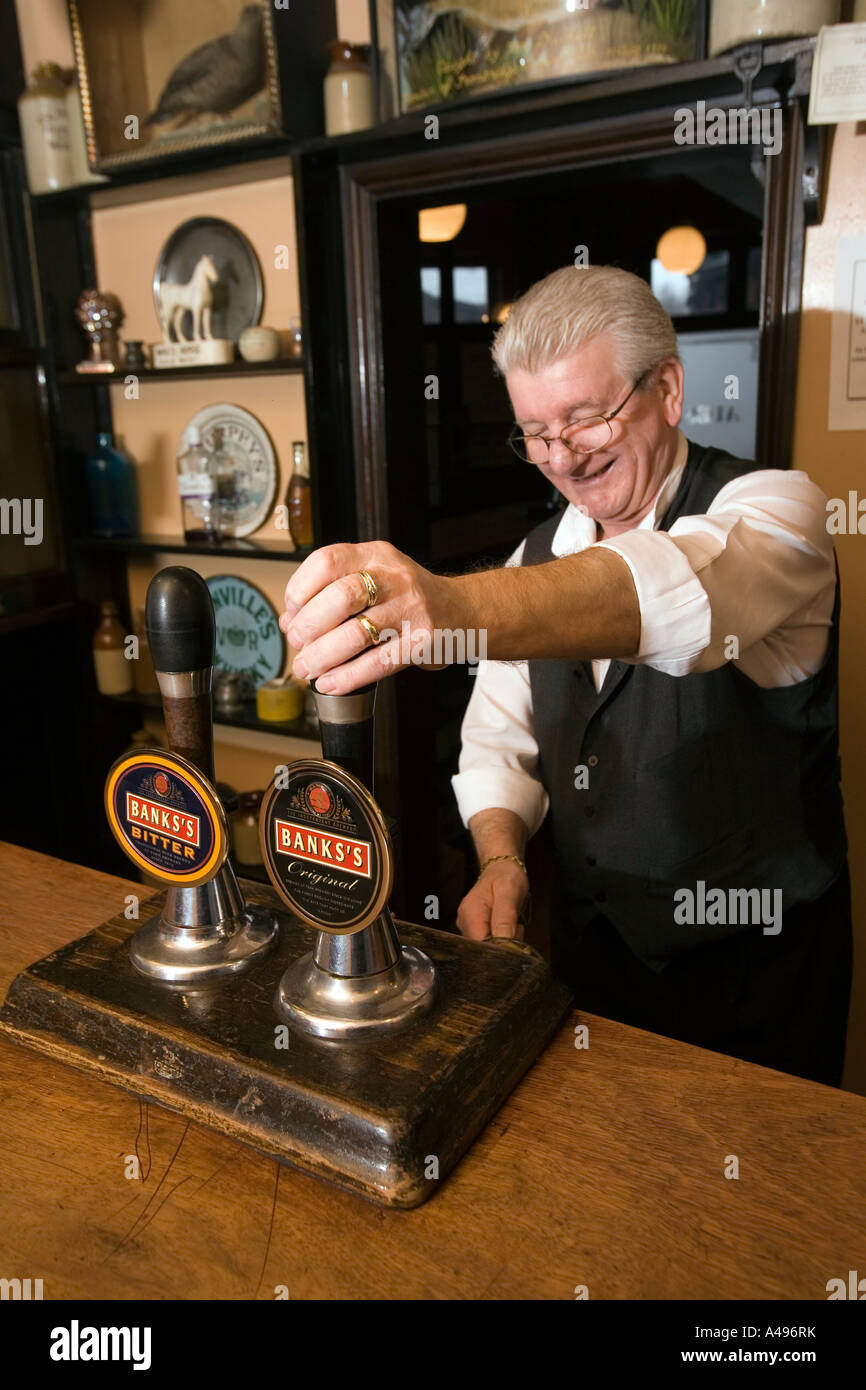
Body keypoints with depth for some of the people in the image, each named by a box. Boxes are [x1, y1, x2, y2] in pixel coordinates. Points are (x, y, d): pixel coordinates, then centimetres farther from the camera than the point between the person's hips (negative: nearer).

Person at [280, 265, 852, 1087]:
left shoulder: (770, 510, -17)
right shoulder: (539, 554, 2)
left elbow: (684, 590, -41)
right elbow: (499, 739, 3)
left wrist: (459, 606, -57)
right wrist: (500, 856, -17)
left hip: (758, 969, -4)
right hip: (591, 949, 5)